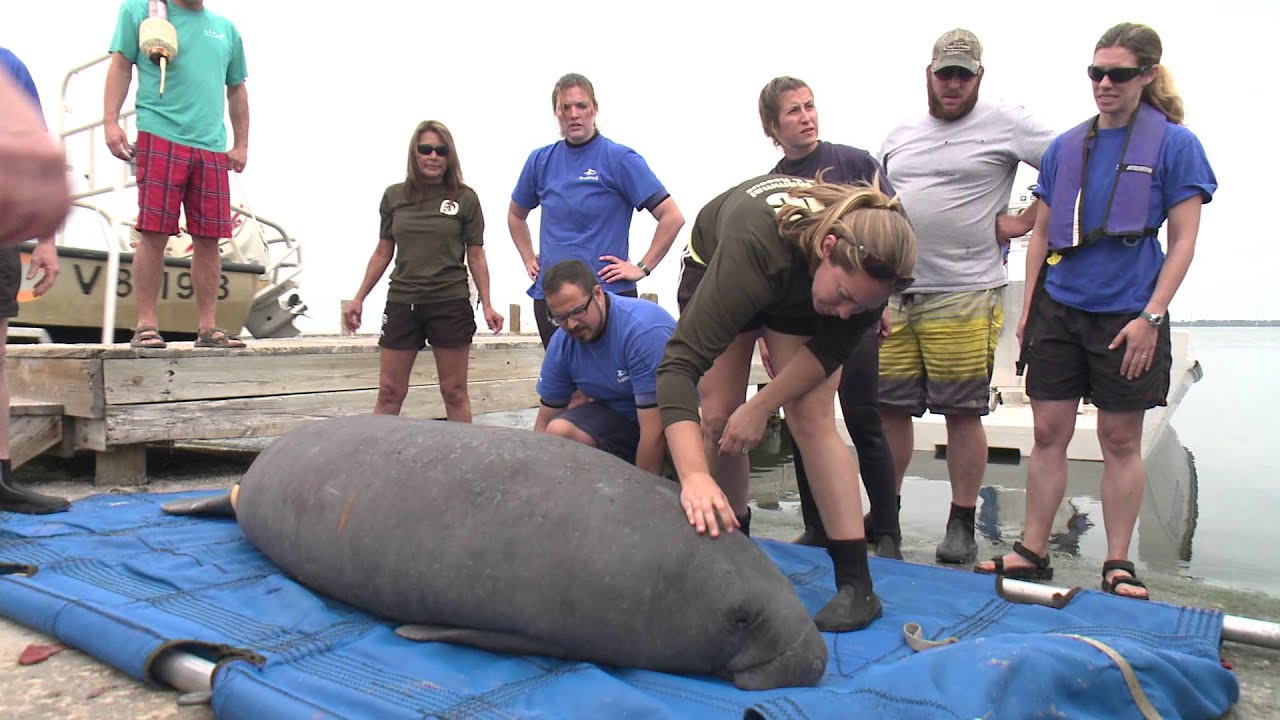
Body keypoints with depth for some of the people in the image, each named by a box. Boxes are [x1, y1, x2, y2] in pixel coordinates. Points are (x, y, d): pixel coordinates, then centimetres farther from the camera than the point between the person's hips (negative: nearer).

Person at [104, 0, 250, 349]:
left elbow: (237, 90, 25)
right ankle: (146, 325, 0)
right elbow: (121, 66, 7)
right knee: (153, 234, -6)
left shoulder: (226, 29, 21)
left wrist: (241, 144, 16)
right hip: (160, 137, -3)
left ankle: (207, 327, 7)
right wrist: (110, 121, -5)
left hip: (212, 147, 4)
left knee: (208, 238, 1)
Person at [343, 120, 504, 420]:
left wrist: (487, 305, -4)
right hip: (402, 303, 2)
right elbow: (383, 253, 12)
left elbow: (476, 257, 2)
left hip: (450, 304, -2)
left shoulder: (465, 198, 0)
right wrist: (359, 298, 11)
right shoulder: (394, 196, 6)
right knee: (389, 392, 5)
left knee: (454, 392, 5)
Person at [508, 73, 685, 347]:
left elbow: (672, 217, -9)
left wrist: (642, 268, -9)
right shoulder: (541, 160, 8)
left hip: (608, 291, -4)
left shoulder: (620, 159, -5)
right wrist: (528, 259, 15)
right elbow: (516, 215, 26)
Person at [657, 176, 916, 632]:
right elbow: (680, 363, -51)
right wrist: (694, 476, -62)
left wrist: (760, 407, -25)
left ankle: (857, 583, -10)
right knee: (717, 419, -7)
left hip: (800, 292, 2)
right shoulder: (752, 247, -46)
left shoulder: (869, 260, -33)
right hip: (714, 268, -1)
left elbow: (832, 348, -17)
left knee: (812, 419, -14)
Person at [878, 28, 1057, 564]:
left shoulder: (1006, 125, 3)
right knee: (888, 408, 6)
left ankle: (961, 525, 13)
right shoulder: (898, 138, 18)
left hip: (964, 297, -4)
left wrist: (1024, 222, -4)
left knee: (962, 413, 1)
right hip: (892, 296, 5)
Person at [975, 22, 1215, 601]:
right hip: (1059, 309, 3)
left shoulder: (1174, 144, -2)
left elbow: (1183, 241, -4)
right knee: (1048, 431, 5)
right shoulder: (1065, 146, 8)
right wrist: (1028, 309, 8)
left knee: (1120, 439, 6)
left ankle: (1117, 564, 18)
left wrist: (1151, 317, -12)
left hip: (1127, 316, -3)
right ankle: (1032, 552, 15)